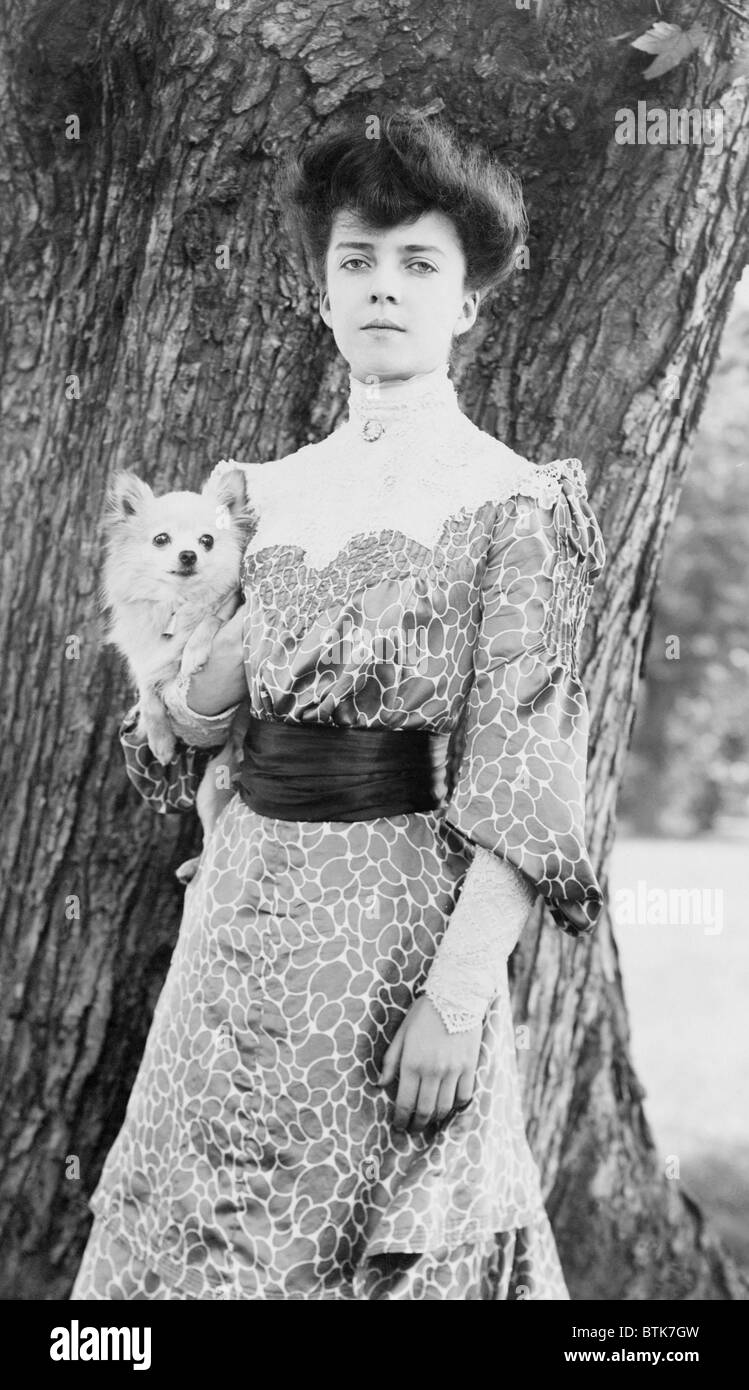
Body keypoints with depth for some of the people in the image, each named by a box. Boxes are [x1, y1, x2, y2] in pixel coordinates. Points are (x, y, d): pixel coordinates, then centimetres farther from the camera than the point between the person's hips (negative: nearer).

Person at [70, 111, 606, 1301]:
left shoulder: (513, 506, -7)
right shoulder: (268, 493, 9)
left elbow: (523, 788, -11)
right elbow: (182, 731, 10)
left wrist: (459, 997, -19)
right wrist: (236, 646, -9)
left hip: (401, 920, -5)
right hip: (241, 912, 5)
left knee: (375, 1250, 5)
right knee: (194, 1238, 12)